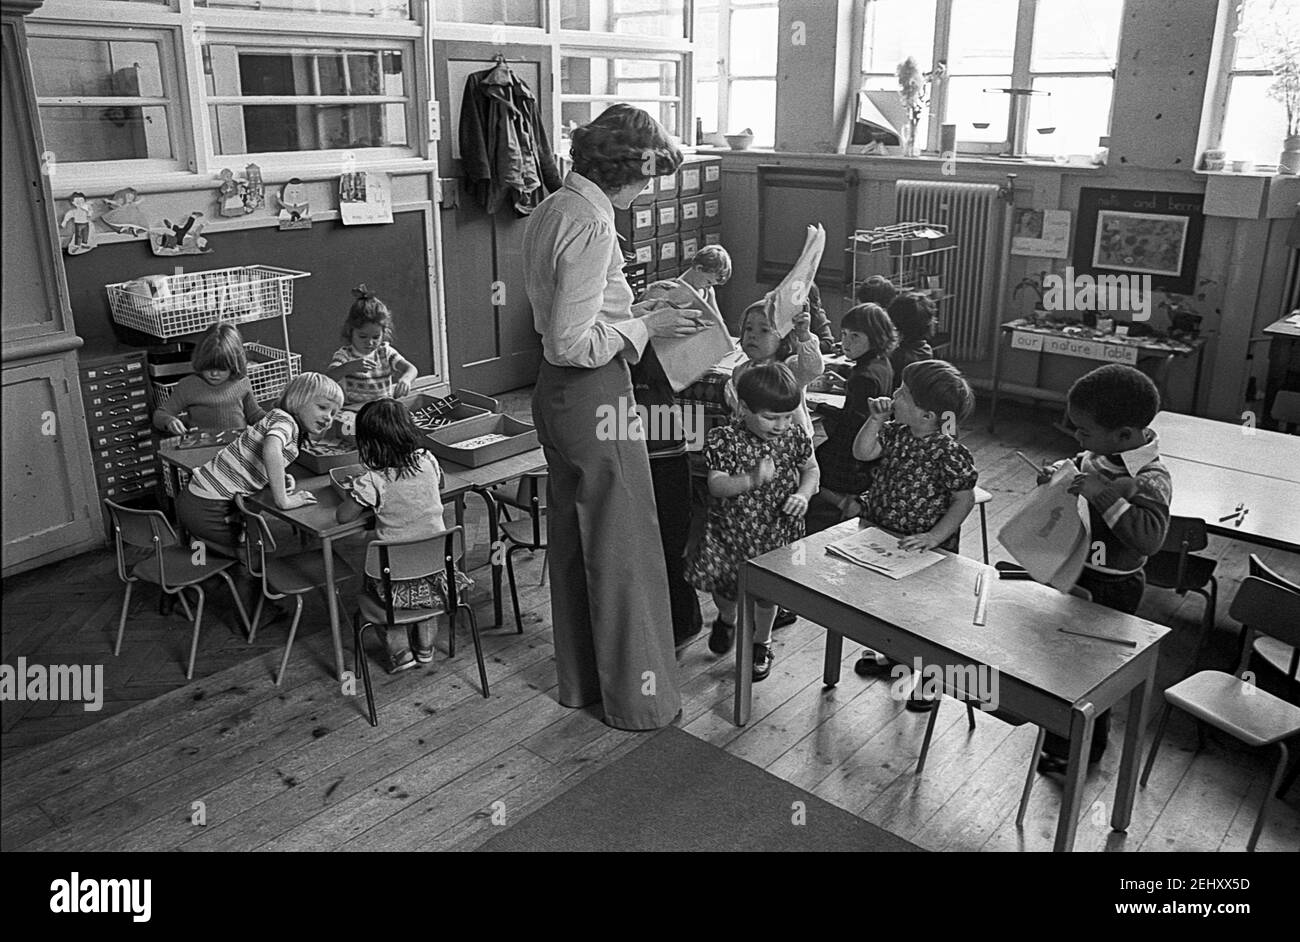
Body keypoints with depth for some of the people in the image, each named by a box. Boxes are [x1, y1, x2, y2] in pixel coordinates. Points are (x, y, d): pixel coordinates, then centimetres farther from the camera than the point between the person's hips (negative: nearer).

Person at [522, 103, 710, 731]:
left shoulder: (550, 211, 9)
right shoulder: (592, 226, -22)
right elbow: (575, 344, -25)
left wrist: (632, 310, 12)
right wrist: (647, 327, -13)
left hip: (554, 392, 10)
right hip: (595, 396, -10)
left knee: (572, 539, 19)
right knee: (621, 548, 4)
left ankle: (579, 679, 35)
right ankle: (635, 695, 20)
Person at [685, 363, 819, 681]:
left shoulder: (794, 436, -7)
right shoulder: (724, 440, -17)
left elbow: (811, 469, 9)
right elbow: (716, 485, -21)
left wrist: (803, 495, -11)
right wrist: (752, 479, -37)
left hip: (777, 529, 2)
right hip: (732, 527, -2)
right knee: (725, 589, 7)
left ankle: (761, 642, 39)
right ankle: (727, 619, 45)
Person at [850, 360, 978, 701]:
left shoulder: (948, 452, -23)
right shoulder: (895, 432, -4)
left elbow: (964, 500, -19)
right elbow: (862, 452, -5)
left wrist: (934, 537, -26)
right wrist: (876, 419, -15)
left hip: (922, 548, -6)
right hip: (880, 538, 7)